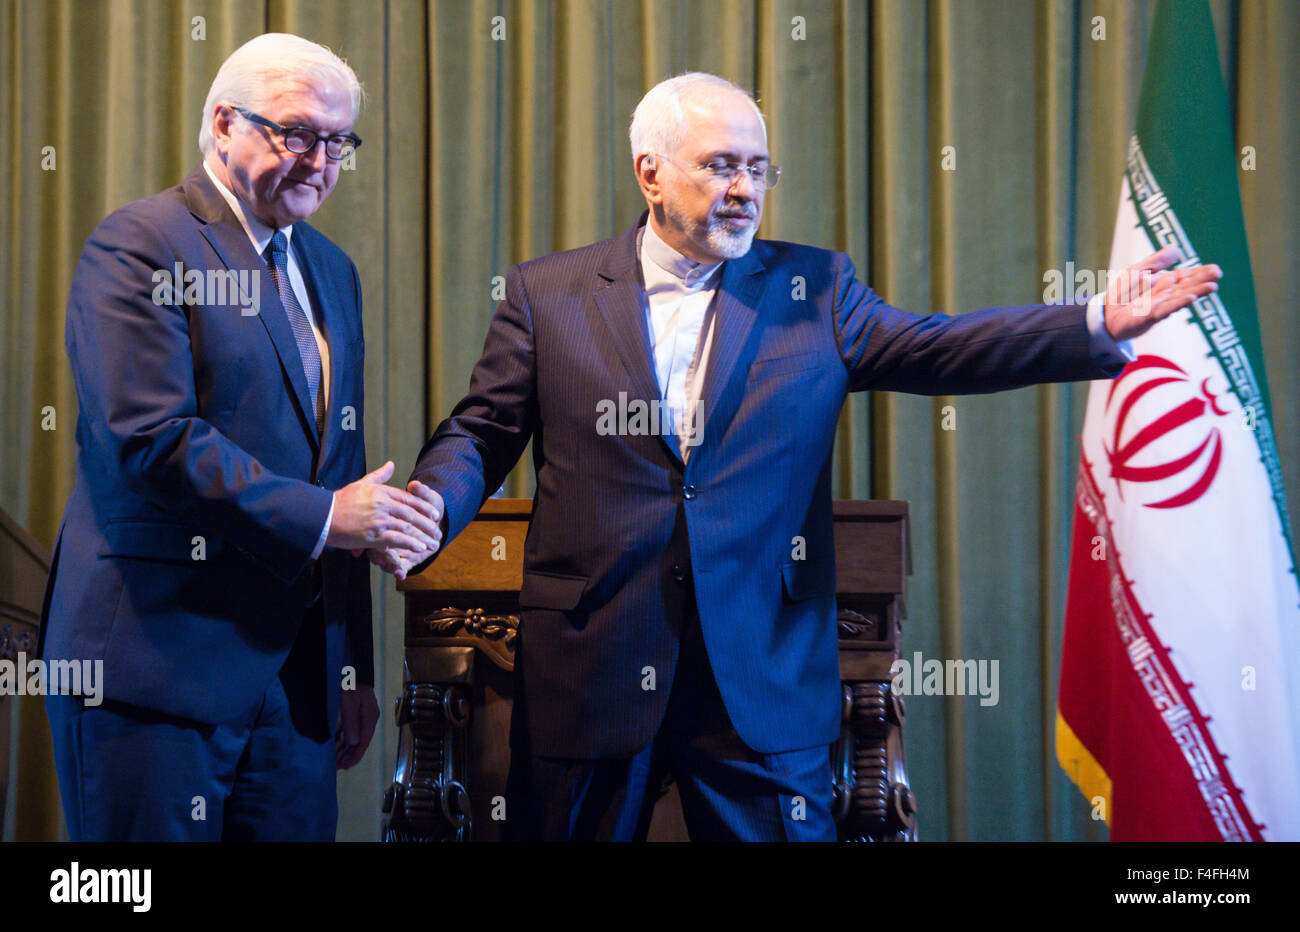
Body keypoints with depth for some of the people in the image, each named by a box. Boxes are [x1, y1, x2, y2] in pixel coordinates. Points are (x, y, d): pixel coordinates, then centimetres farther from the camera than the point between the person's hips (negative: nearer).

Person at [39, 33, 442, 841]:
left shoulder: (332, 272, 17)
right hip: (158, 665, -7)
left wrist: (355, 672, 18)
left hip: (297, 674, 7)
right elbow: (150, 439, -19)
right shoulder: (138, 249, -7)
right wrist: (319, 518, -17)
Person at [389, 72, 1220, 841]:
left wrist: (1100, 325, -12)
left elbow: (932, 350, 0)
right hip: (591, 671, 0)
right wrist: (429, 506, -15)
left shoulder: (815, 290, 8)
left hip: (763, 679, 1)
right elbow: (481, 434, 7)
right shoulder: (546, 295, 6)